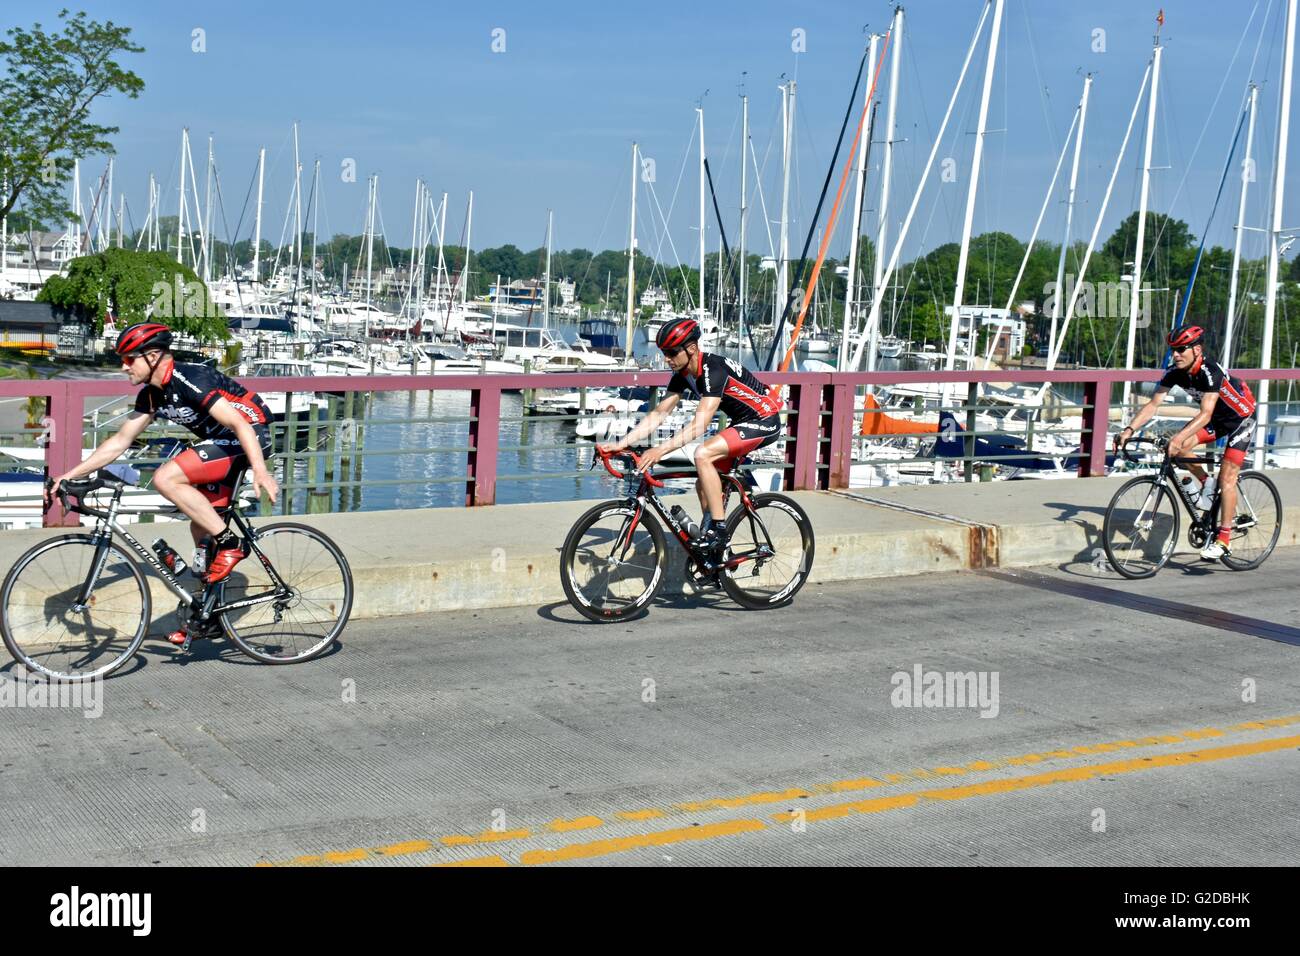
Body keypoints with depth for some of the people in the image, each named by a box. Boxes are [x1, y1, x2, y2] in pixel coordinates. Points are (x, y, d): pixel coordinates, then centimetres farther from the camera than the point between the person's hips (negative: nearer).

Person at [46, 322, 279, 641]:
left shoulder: (188, 380, -22)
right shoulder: (152, 394, 6)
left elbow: (239, 423, -29)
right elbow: (119, 442, 12)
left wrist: (260, 471, -41)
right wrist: (68, 475, 8)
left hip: (250, 435, -10)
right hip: (222, 441, 10)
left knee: (165, 479, -22)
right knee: (200, 528, 11)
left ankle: (228, 543, -15)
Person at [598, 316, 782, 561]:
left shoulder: (714, 369, -28)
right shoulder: (683, 374, -1)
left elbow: (699, 425, -34)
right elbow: (658, 414, 0)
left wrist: (660, 451, -41)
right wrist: (621, 444, -8)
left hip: (765, 422, -10)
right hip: (742, 422, 10)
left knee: (703, 454, -27)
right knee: (704, 484, 6)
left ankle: (718, 529, -20)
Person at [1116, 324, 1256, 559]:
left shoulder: (1211, 371, -34)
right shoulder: (1175, 372, -15)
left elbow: (1205, 414, -43)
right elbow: (1153, 404, -18)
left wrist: (1178, 438, -56)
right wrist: (1129, 430, -32)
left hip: (1241, 418, -6)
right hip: (1217, 418, 6)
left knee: (1226, 478, -14)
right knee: (1181, 447, -20)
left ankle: (1223, 539, -8)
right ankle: (1207, 485, 5)